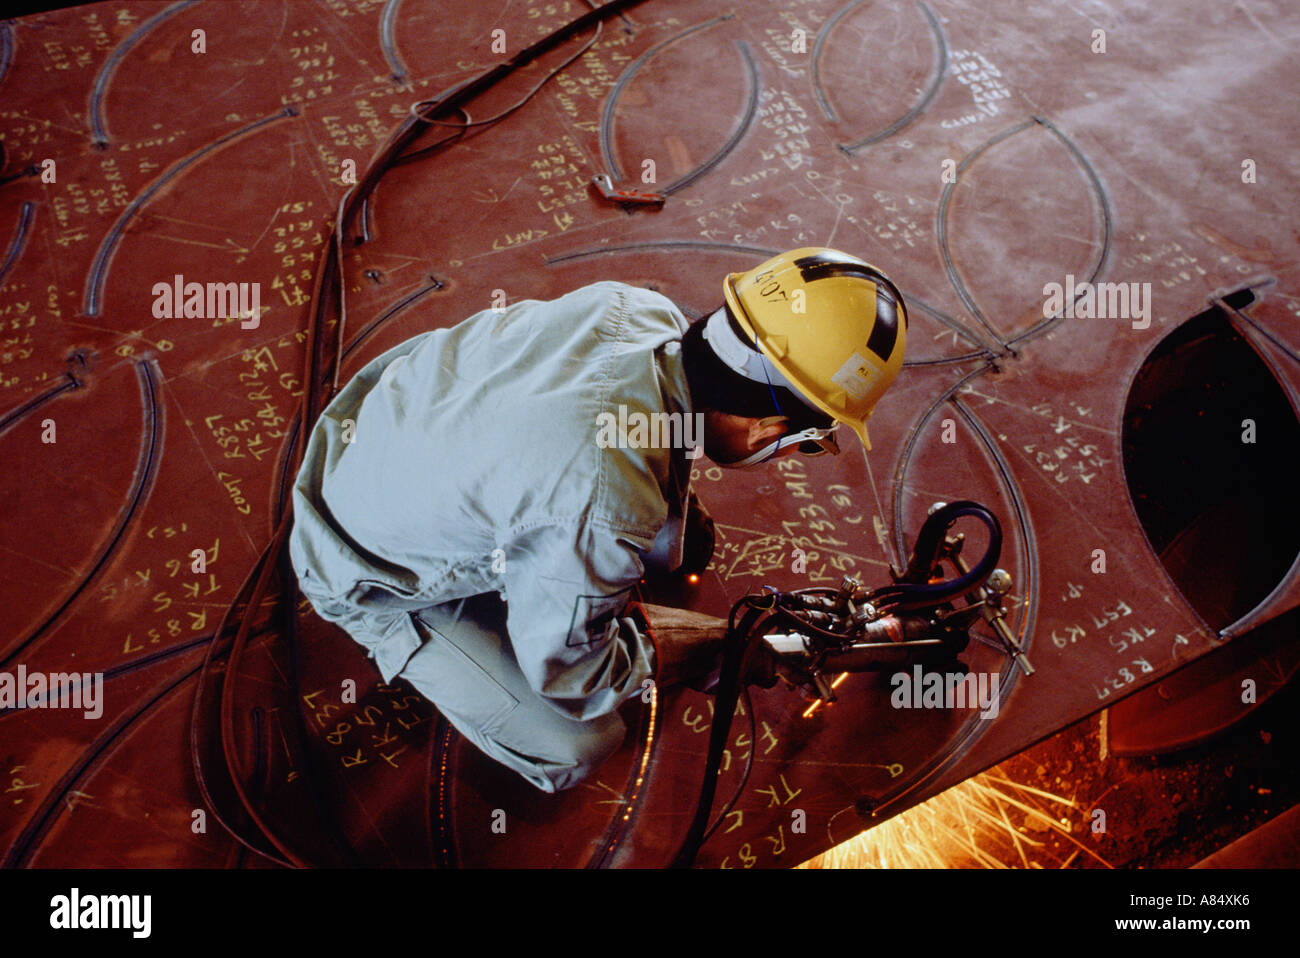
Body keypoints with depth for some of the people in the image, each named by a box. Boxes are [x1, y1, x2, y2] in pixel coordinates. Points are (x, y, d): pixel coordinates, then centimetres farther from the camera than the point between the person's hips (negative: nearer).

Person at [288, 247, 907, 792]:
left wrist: (674, 536, 13)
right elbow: (562, 667, -21)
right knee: (574, 748, -3)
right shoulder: (605, 511, -41)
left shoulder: (633, 306, -20)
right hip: (370, 578, -7)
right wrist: (722, 650, -10)